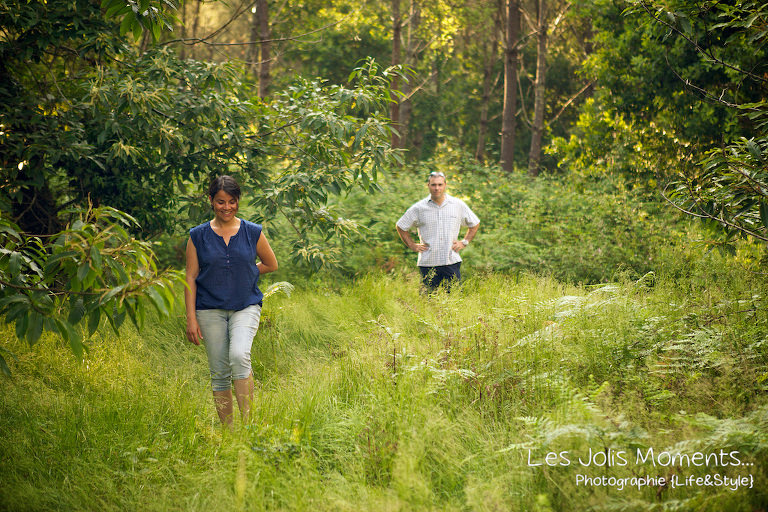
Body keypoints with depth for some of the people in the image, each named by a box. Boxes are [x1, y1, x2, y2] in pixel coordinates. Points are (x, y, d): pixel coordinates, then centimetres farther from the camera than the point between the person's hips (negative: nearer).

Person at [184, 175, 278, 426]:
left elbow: (271, 264, 18)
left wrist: (244, 271, 9)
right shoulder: (198, 235, 2)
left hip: (246, 306, -1)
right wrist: (191, 317, -3)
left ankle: (248, 421, -21)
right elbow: (191, 278, 3)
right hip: (211, 309, 1)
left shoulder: (253, 232, 3)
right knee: (219, 372, 2)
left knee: (239, 355, -25)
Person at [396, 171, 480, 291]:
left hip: (451, 262, 0)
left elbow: (474, 224, 21)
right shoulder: (419, 208, 4)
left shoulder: (458, 205, 6)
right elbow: (401, 226, 15)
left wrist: (464, 242, 10)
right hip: (427, 263, 0)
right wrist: (412, 245, 7)